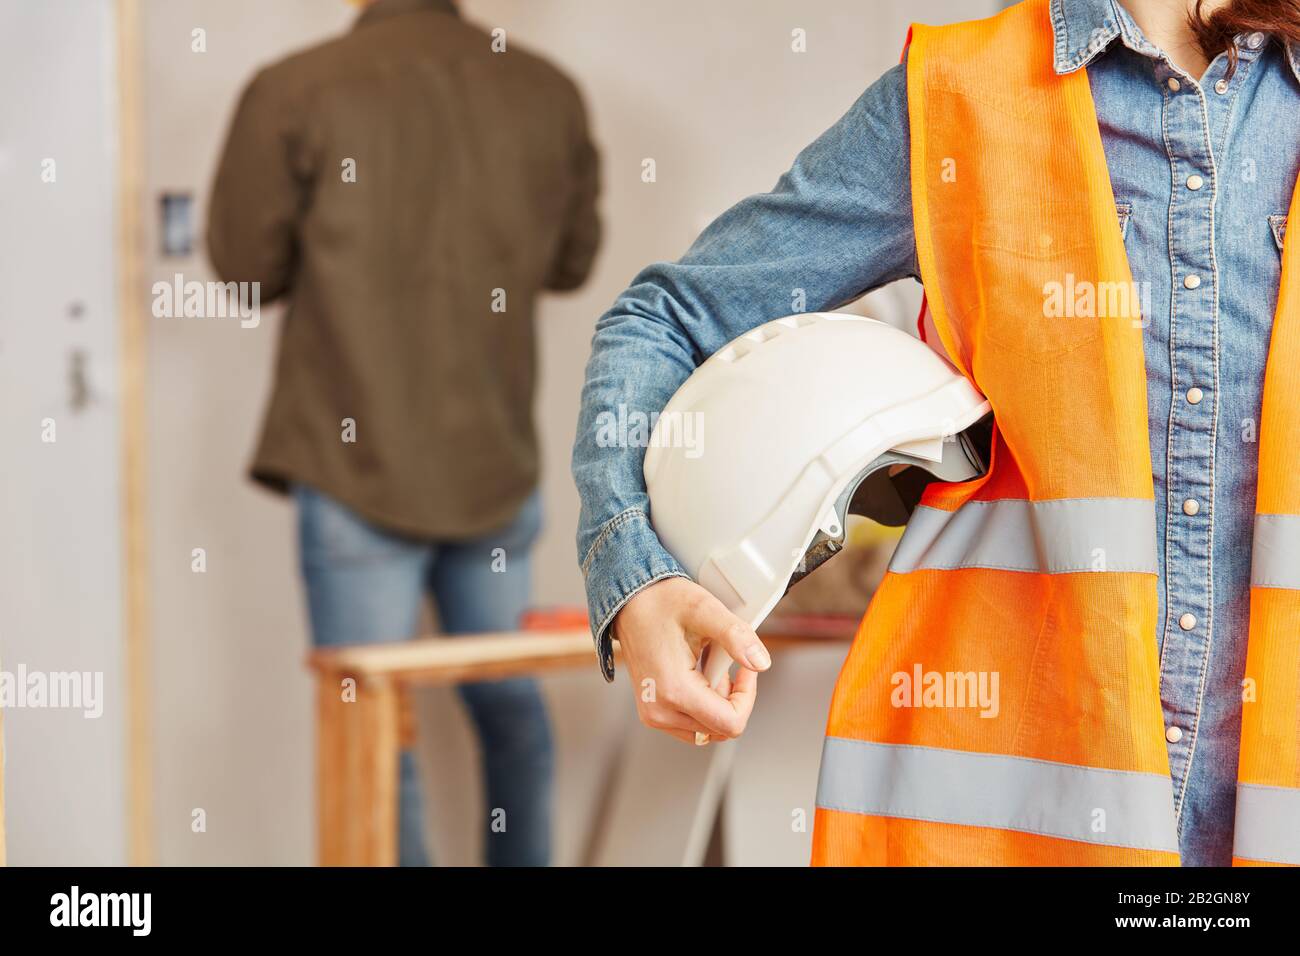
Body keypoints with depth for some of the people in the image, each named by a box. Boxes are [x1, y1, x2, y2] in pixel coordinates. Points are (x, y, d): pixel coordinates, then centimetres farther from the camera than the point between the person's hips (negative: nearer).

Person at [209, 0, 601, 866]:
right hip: (498, 467, 4)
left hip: (359, 469, -4)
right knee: (510, 705, 20)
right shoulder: (548, 94, -1)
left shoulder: (296, 92, -12)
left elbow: (244, 261, -4)